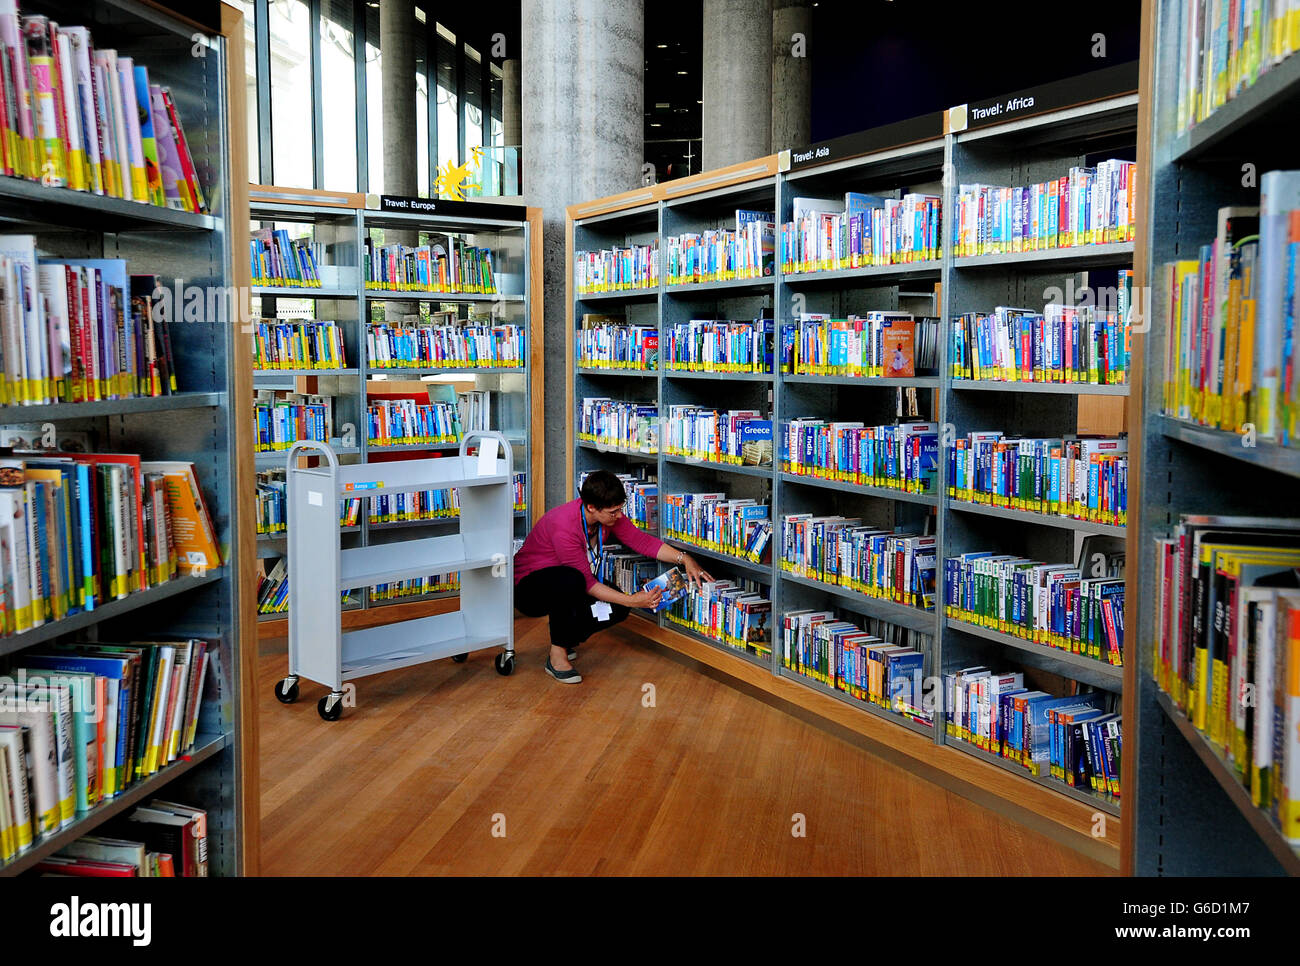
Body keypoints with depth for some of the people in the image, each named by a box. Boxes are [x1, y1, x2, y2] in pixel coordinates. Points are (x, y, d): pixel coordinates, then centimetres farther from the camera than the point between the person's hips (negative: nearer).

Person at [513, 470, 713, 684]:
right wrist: (631, 600, -30)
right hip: (528, 589, -7)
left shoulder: (608, 515, -11)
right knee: (570, 579, -40)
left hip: (566, 587, 7)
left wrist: (683, 558, -18)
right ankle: (557, 654, -22)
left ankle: (565, 640, 7)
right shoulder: (564, 526, -33)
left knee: (616, 609, -18)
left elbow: (641, 540, -6)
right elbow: (586, 582, -29)